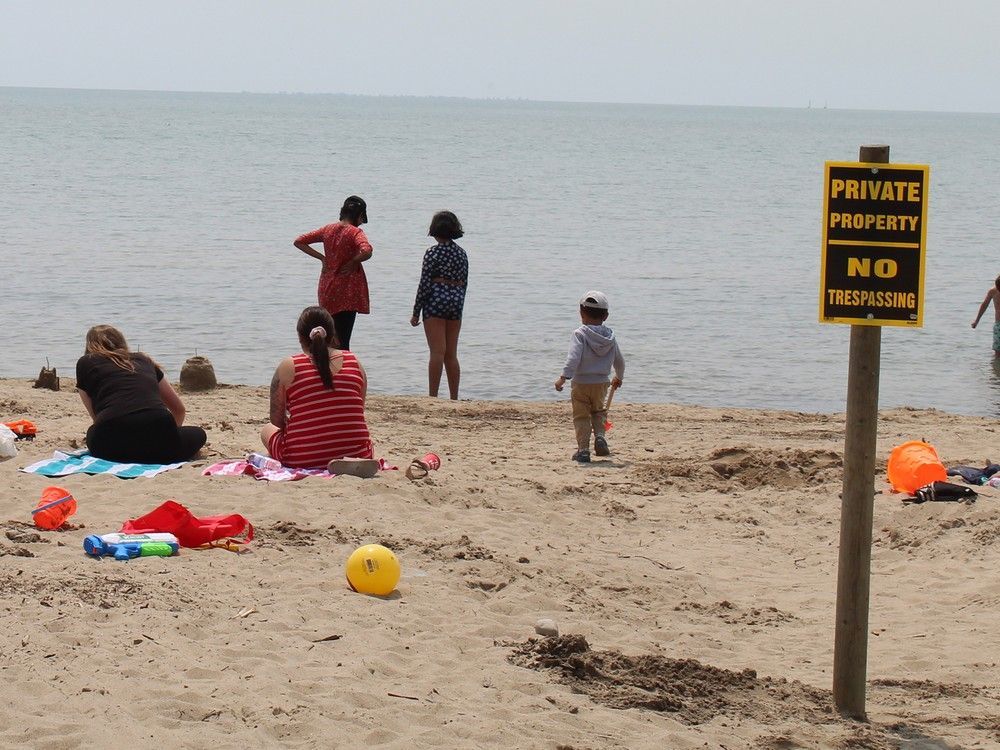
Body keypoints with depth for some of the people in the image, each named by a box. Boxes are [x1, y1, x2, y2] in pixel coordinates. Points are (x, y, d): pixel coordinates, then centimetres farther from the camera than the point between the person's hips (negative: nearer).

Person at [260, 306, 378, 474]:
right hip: (356, 452, 5)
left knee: (267, 430, 27)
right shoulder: (354, 362, 1)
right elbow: (357, 413, 9)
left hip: (302, 459, -5)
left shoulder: (288, 367, -7)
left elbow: (277, 420, -1)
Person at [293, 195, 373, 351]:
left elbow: (299, 241, 10)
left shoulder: (328, 229, 6)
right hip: (347, 291, -6)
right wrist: (353, 262, -11)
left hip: (327, 289, 6)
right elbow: (366, 252, -31)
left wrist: (322, 257, 7)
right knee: (343, 340, -6)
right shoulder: (354, 232, -12)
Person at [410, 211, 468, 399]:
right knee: (451, 355, 11)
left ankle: (433, 396, -9)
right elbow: (464, 283, 14)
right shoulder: (462, 253, 10)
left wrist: (416, 312, -4)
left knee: (437, 352, -8)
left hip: (436, 300, -6)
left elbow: (425, 284, -10)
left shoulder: (433, 253, -8)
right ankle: (454, 398, 12)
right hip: (456, 301, 6)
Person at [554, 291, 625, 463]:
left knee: (581, 417, 6)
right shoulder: (610, 336, 3)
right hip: (601, 383, 4)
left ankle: (583, 450, 3)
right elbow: (619, 360, 13)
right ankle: (600, 436, 2)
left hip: (581, 383, -4)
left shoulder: (579, 334, -12)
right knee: (598, 412, 25)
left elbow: (573, 358, -25)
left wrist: (563, 377, -31)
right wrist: (619, 378, 32)